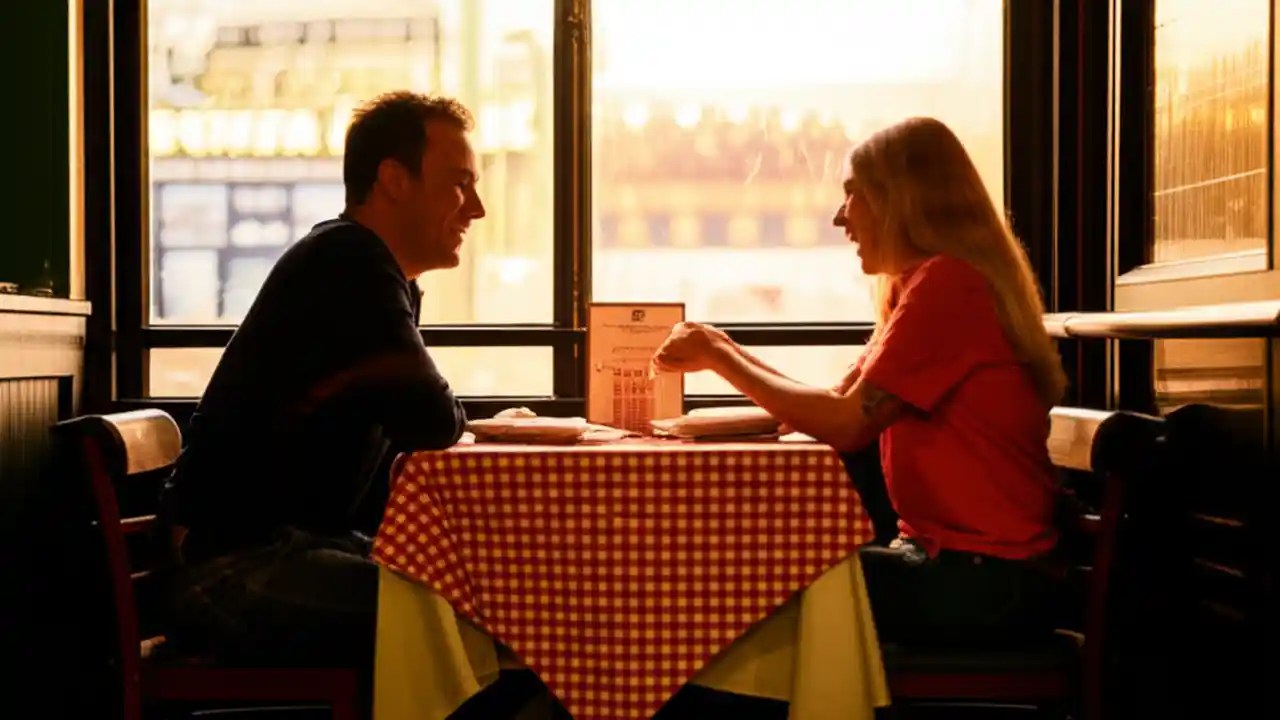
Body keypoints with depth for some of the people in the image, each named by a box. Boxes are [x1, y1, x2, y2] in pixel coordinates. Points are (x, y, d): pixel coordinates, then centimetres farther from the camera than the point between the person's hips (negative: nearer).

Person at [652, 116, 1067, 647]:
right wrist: (723, 355, 6)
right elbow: (840, 404, 13)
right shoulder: (923, 284, 16)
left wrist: (719, 357, -9)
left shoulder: (946, 283, -16)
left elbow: (847, 424, -20)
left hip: (988, 583, -10)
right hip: (950, 554, 10)